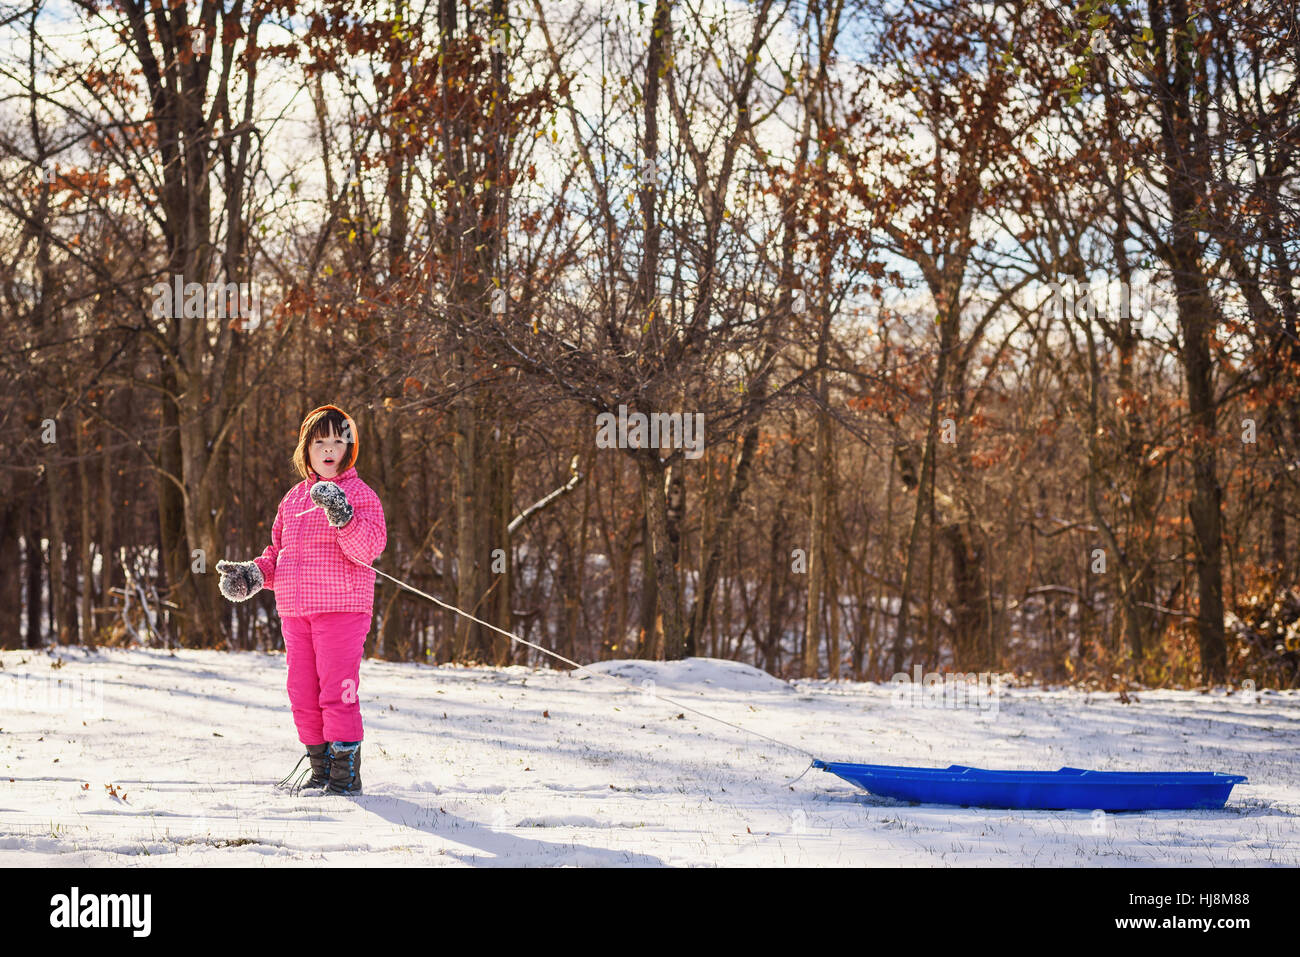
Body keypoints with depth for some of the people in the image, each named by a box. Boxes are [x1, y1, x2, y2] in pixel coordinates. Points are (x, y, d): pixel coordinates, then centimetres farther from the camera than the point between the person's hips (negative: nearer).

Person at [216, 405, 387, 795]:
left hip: (342, 607, -6)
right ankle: (319, 768, 21)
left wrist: (341, 514, -30)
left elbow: (370, 547, -16)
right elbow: (277, 552, 20)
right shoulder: (293, 499, 17)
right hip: (295, 611, 6)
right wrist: (252, 575, 2)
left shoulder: (361, 494, -1)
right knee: (302, 691, 9)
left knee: (337, 690, -10)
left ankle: (346, 773, -3)